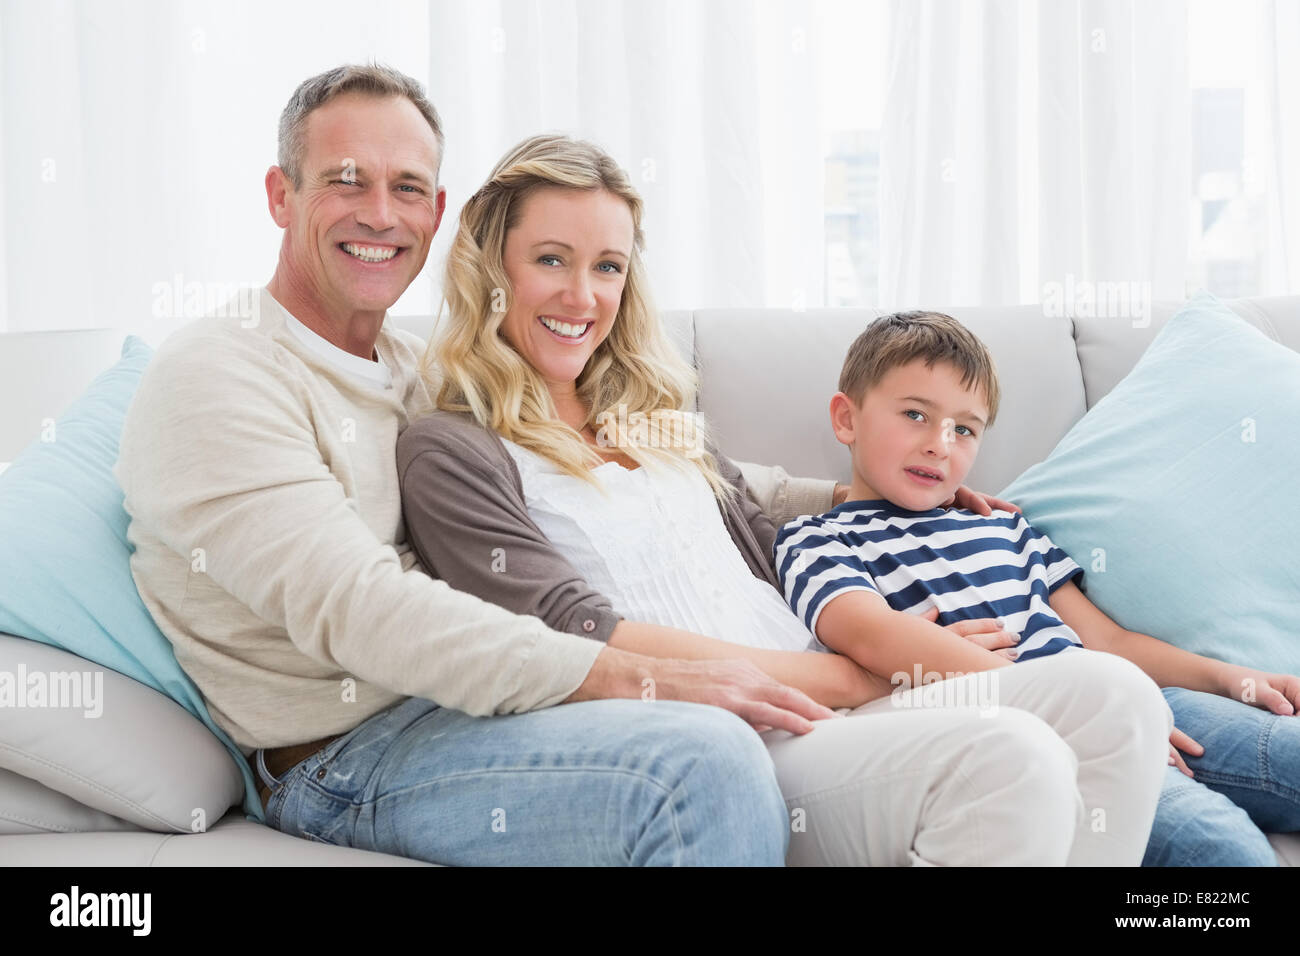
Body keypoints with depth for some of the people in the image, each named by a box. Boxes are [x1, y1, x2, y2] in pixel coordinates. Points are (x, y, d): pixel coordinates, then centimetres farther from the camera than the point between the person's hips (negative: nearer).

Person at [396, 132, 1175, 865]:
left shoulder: (659, 417, 24)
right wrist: (841, 674, -11)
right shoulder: (450, 454, 1)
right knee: (1013, 761, -31)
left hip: (835, 711, 8)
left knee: (1115, 696, -15)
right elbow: (581, 638, -10)